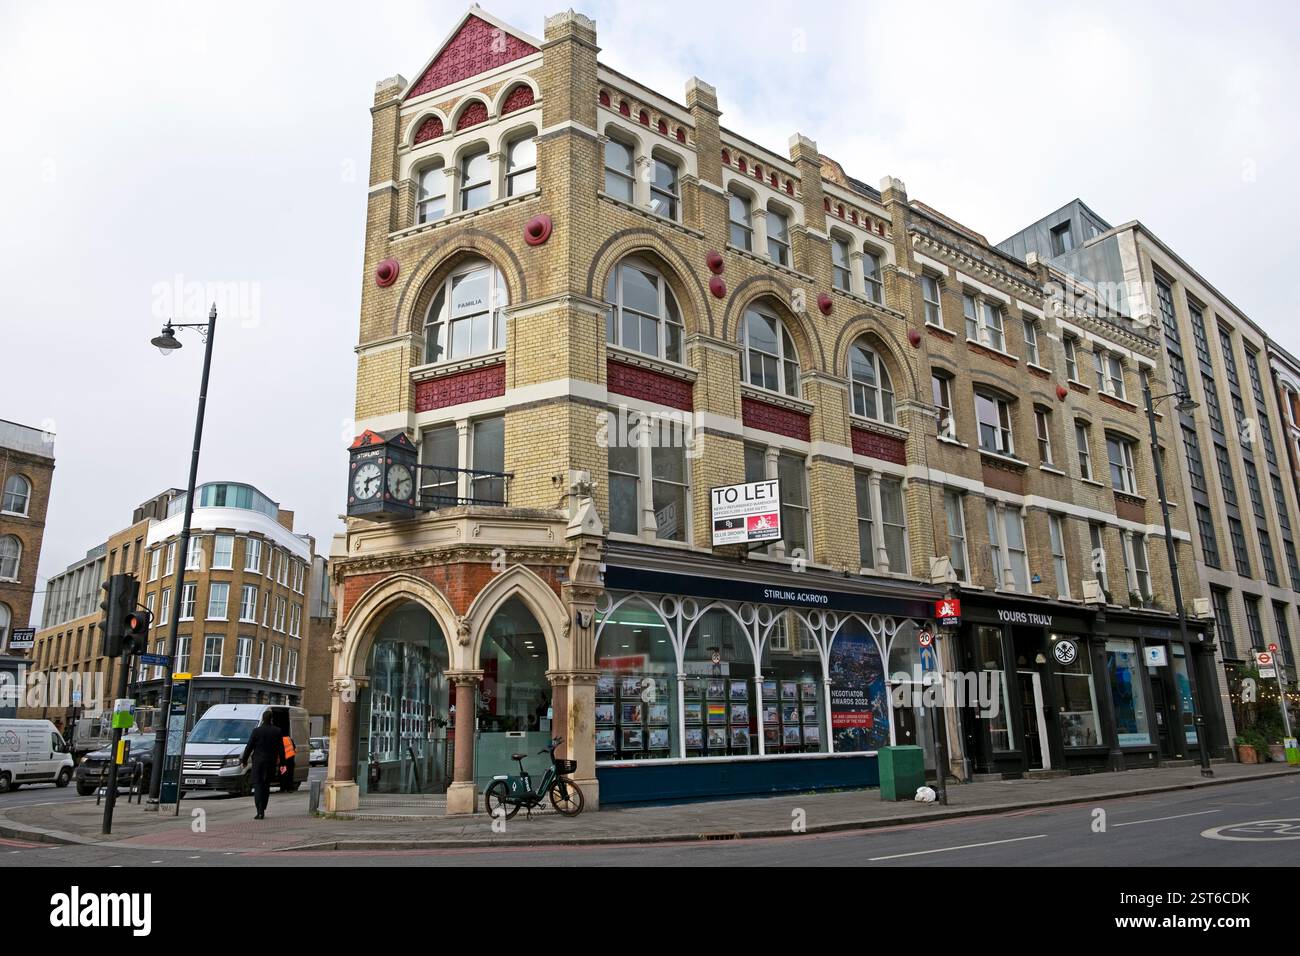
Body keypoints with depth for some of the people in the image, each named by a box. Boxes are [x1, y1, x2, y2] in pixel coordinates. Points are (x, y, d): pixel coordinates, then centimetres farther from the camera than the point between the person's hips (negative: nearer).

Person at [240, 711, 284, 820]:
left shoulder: (256, 731, -7)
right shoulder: (277, 731, 1)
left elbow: (249, 747, -3)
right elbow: (281, 748, 3)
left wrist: (244, 760, 8)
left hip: (258, 762, -2)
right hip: (271, 762, 2)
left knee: (258, 786, -1)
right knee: (266, 786, 14)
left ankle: (260, 811, -11)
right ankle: (262, 810, 17)